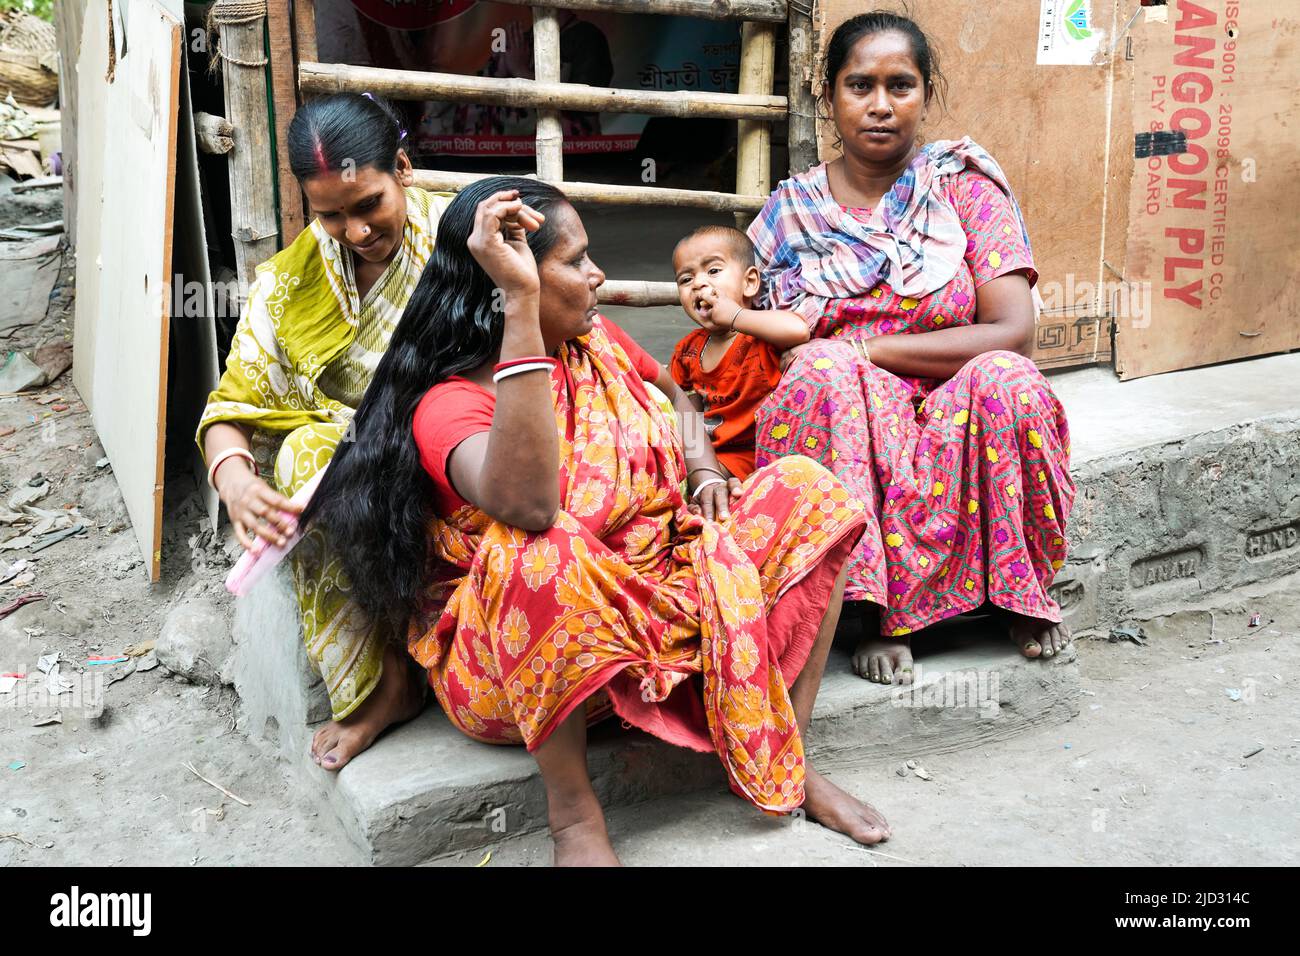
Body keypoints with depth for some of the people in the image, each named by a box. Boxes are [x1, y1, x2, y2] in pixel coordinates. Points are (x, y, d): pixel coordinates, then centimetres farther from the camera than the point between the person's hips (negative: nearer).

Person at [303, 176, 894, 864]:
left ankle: (789, 760, -3)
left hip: (660, 601, 7)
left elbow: (676, 399, 25)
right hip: (520, 665, -7)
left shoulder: (597, 341, 4)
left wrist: (705, 473, 3)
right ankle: (573, 814, -20)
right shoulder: (449, 402, -19)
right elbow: (527, 506, -41)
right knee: (544, 551, -40)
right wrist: (520, 305, -40)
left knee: (807, 489, -3)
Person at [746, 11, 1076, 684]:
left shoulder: (965, 187, 2)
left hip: (952, 425, 0)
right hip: (838, 421, 1)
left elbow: (1014, 332, -10)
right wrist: (835, 361, -10)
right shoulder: (790, 210, 8)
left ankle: (1023, 590, -8)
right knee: (822, 369, -33)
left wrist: (866, 351, -16)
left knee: (1005, 377, -33)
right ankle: (879, 609, -24)